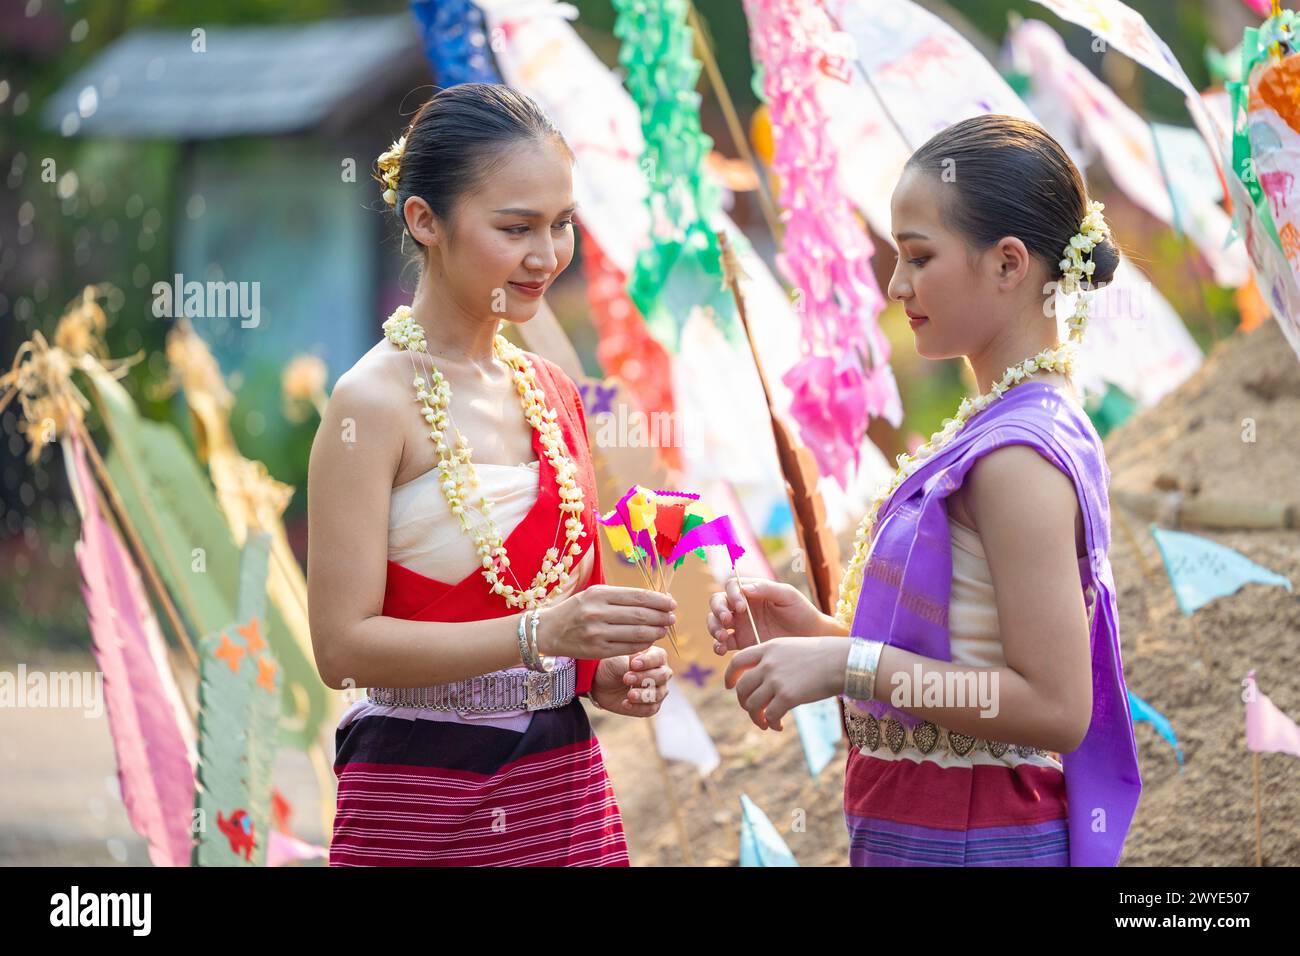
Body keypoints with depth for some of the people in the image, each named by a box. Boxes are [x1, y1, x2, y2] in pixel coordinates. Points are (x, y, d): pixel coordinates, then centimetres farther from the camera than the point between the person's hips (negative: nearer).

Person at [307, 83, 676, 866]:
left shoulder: (552, 392, 8)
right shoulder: (375, 403, -12)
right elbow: (343, 644, -18)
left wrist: (612, 673, -1)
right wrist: (538, 634, -26)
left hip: (567, 785, 6)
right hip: (421, 805, -6)